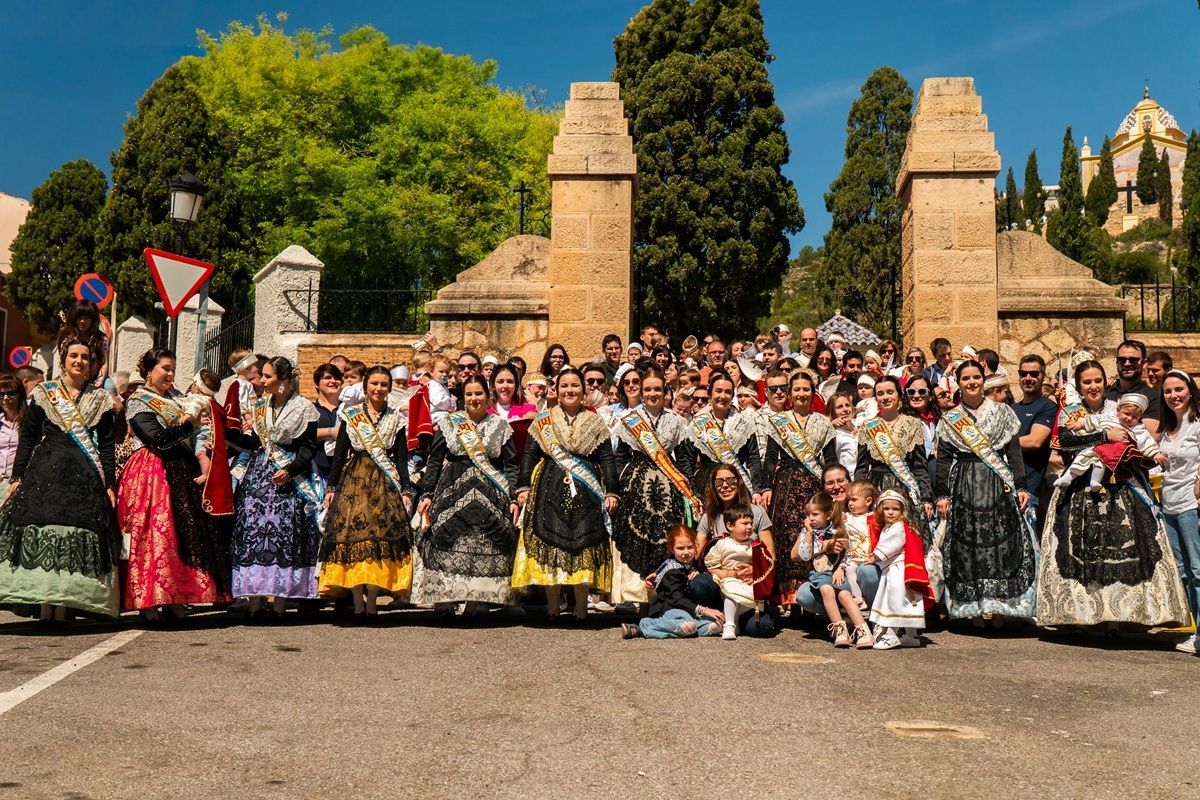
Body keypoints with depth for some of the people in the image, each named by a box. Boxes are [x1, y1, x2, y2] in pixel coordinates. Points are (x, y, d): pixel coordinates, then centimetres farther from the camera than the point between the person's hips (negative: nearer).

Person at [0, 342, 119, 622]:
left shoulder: (100, 399, 10)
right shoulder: (43, 394, 9)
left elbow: (106, 445, 9)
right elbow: (27, 438, 9)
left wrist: (110, 484, 3)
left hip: (85, 477, 0)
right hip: (46, 471, 0)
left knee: (76, 538, -6)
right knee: (40, 532, -9)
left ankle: (62, 608, -2)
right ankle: (44, 606, -3)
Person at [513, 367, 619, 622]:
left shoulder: (595, 423, 10)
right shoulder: (543, 421, 9)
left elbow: (607, 459, 7)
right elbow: (529, 456, 7)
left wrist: (611, 492, -2)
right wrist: (524, 488, -3)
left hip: (586, 495, 0)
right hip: (551, 492, 0)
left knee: (584, 547, -3)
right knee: (551, 546, -3)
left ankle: (581, 608, 4)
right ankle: (552, 608, 3)